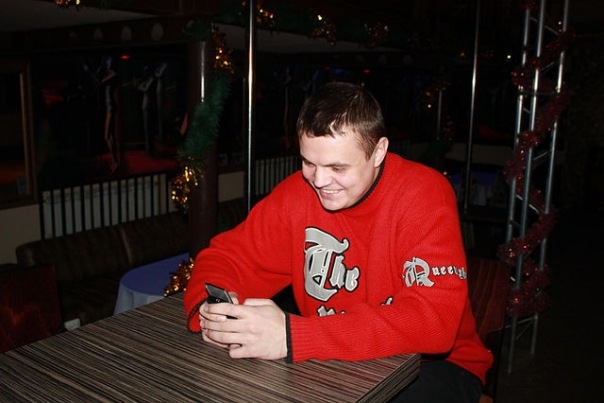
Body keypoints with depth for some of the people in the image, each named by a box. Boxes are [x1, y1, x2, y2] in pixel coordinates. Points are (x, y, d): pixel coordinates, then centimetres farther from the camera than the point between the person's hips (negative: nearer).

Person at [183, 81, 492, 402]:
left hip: (433, 363, -2)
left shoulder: (423, 194, -22)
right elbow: (228, 254, -3)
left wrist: (292, 336, -41)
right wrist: (212, 309, -28)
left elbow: (433, 319, -33)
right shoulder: (296, 192, -9)